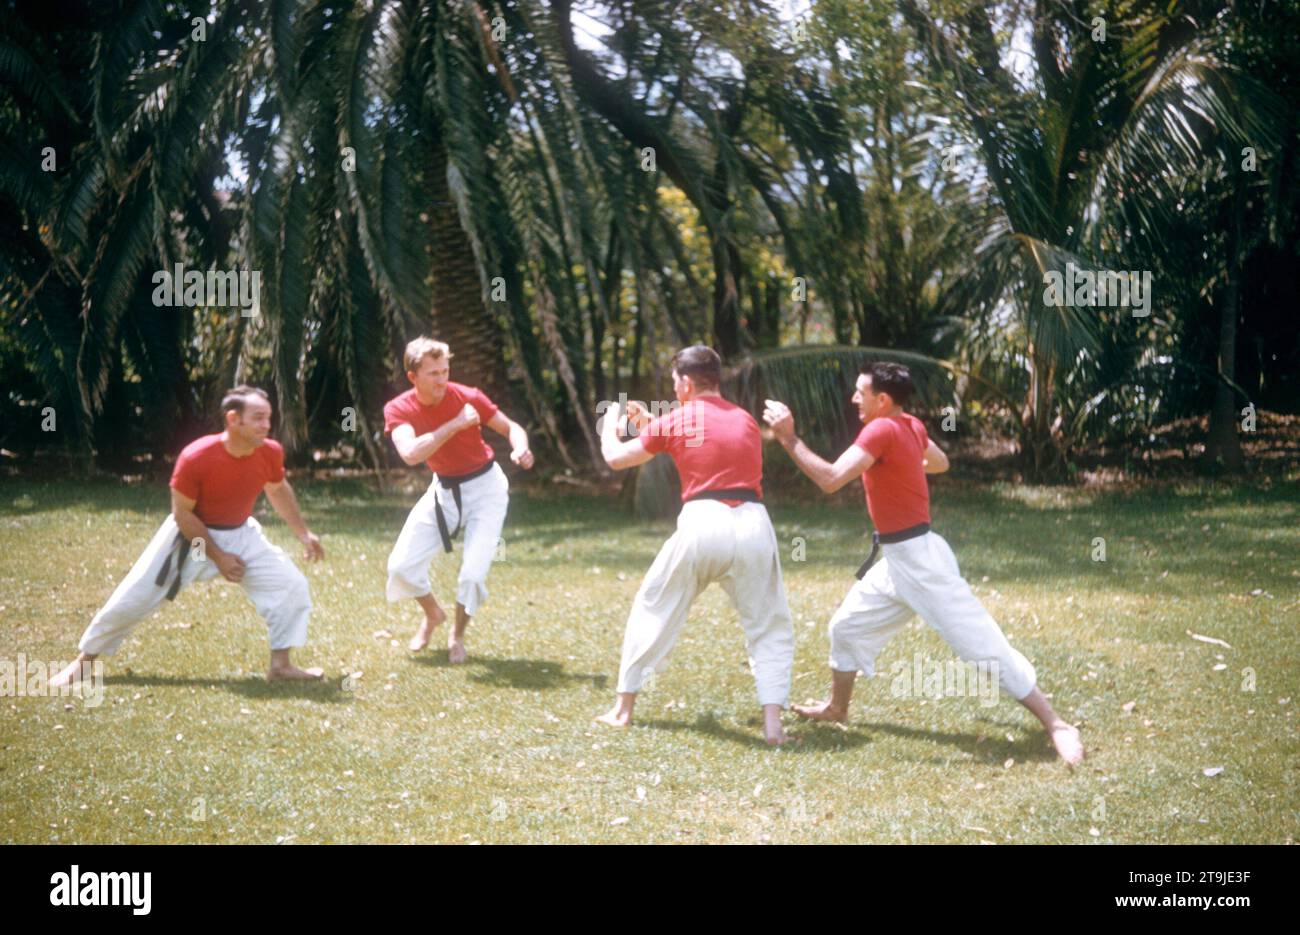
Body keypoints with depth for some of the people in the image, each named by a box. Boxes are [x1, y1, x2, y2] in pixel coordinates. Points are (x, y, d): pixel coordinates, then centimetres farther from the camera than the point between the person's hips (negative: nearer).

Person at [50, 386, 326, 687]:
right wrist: (217, 556, -19)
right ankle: (83, 661, 16)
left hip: (240, 535, 4)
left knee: (292, 585, -11)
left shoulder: (270, 453, -18)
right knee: (133, 596, -1)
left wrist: (303, 533, 8)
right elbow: (182, 513, -19)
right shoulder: (196, 458, -31)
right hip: (191, 535, -4)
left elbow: (278, 490, 6)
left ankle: (280, 665, 1)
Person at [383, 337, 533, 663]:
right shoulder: (398, 410, -16)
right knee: (401, 564, -2)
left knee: (473, 574, -13)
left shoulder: (468, 397, -19)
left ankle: (457, 635, 17)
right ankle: (432, 615, 30)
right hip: (444, 489, 3)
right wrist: (455, 425, -38)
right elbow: (410, 453, -34)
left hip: (485, 487, -2)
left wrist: (521, 449, -30)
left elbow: (511, 428, -8)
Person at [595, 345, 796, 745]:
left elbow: (615, 458, 18)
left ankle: (623, 708, 22)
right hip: (753, 524, 3)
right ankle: (772, 721, -3)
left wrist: (610, 424, 40)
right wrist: (651, 424, 40)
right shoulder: (747, 421, 19)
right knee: (769, 628, 13)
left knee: (652, 610, 17)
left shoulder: (677, 421, 7)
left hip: (701, 524, -2)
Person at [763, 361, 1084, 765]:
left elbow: (829, 479, -28)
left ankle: (1056, 726, -6)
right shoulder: (911, 426, 6)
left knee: (982, 644, -9)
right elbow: (941, 463, 26)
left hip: (921, 561, -10)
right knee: (847, 626, 21)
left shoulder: (882, 430, -21)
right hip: (896, 560, 10)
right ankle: (837, 708, 40)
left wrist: (788, 436, -21)